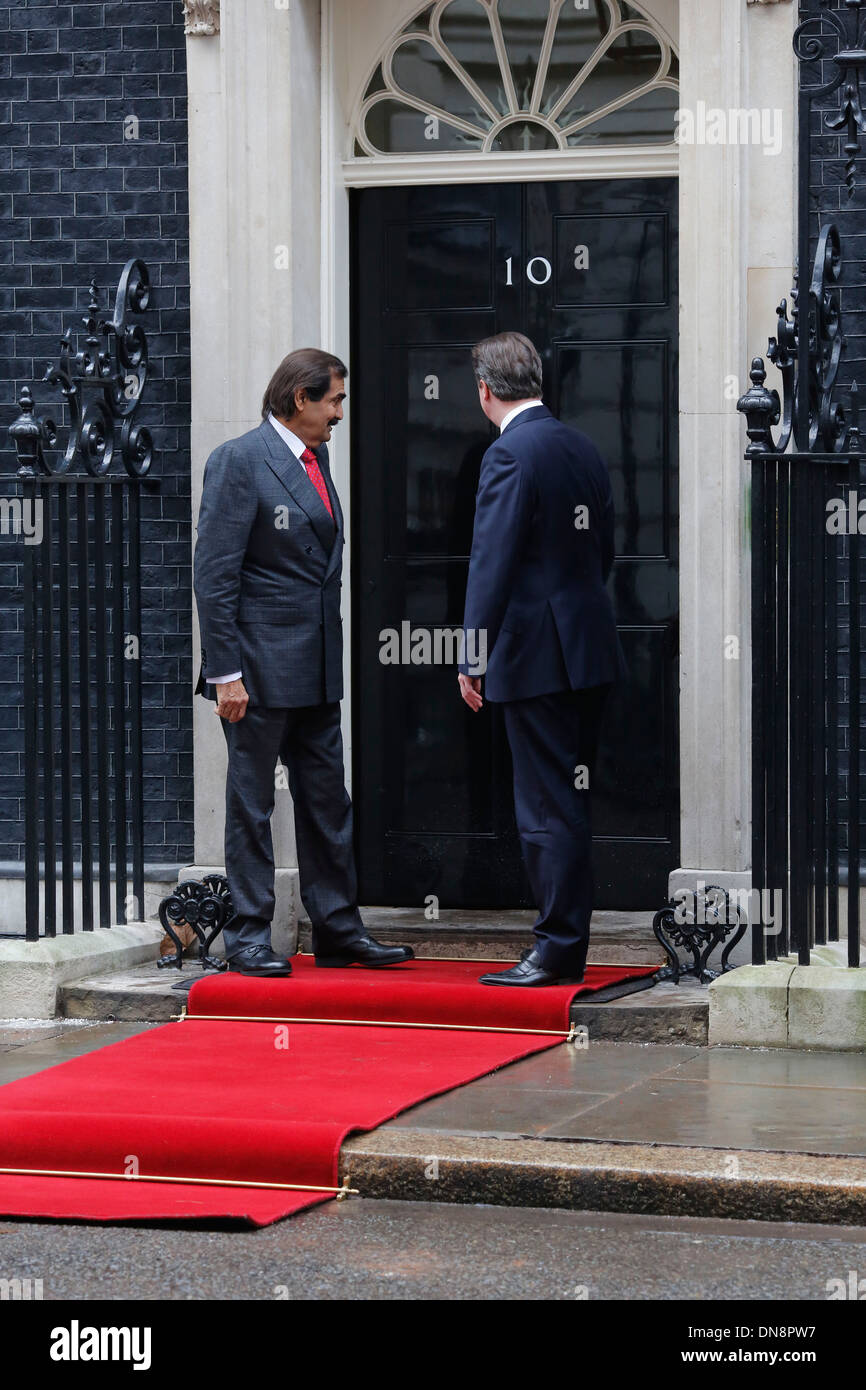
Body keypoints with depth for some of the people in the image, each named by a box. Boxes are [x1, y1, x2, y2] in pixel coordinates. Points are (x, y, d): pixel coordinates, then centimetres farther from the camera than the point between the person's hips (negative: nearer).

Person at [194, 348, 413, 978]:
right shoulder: (239, 460, -11)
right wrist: (225, 672, -18)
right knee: (251, 805, 1)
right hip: (260, 666, -8)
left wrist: (331, 657, 17)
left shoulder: (315, 459, 14)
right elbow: (214, 573, -15)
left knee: (328, 801, 11)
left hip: (316, 667, 8)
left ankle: (339, 929, 18)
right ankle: (249, 938, 7)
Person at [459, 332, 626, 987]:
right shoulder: (585, 448, 11)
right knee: (569, 803, 14)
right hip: (592, 649, 8)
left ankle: (558, 950, -2)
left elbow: (492, 561, -16)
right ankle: (568, 944, 20)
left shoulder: (510, 454, -14)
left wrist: (471, 657, -11)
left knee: (549, 808, -4)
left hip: (536, 653, -8)